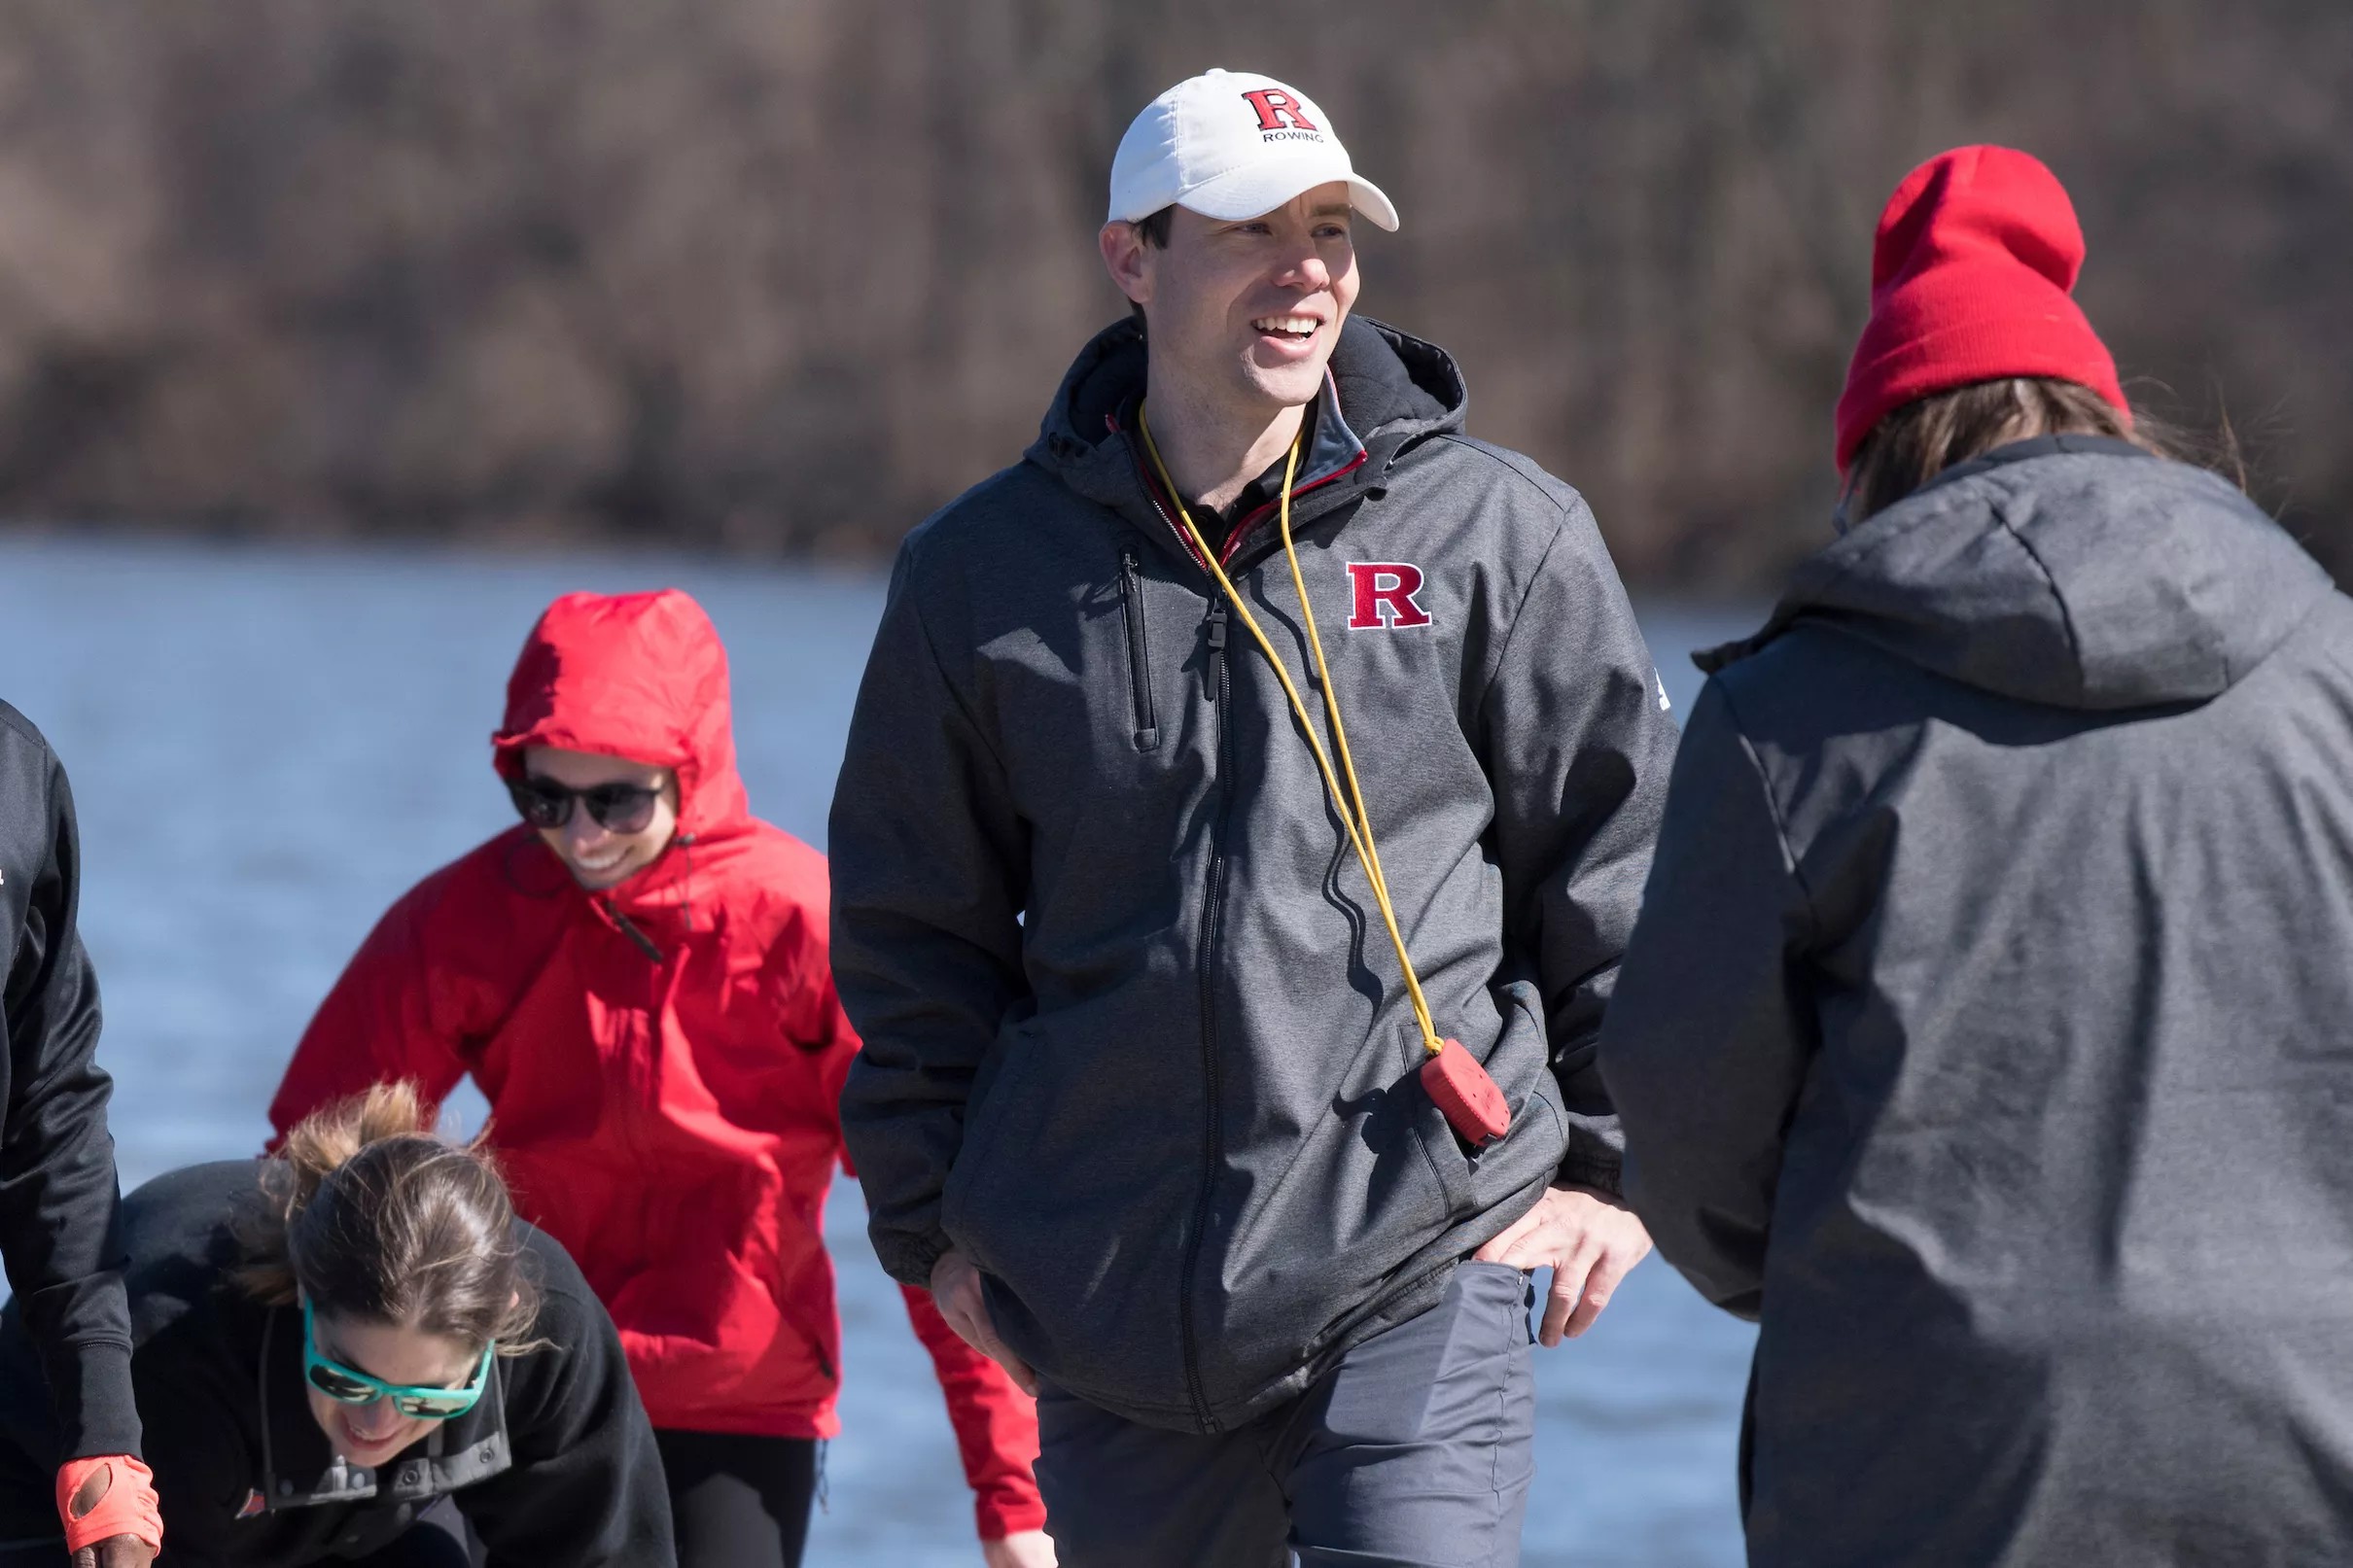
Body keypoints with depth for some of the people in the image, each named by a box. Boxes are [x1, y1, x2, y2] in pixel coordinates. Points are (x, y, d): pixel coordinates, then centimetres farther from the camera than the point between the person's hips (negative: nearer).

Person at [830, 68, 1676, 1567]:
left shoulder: (1497, 531, 2)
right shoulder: (986, 572, 6)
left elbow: (1622, 851, 7)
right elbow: (914, 929, 14)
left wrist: (1614, 1157, 4)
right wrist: (934, 1216, 9)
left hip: (1421, 1268, -2)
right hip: (1116, 1310, 2)